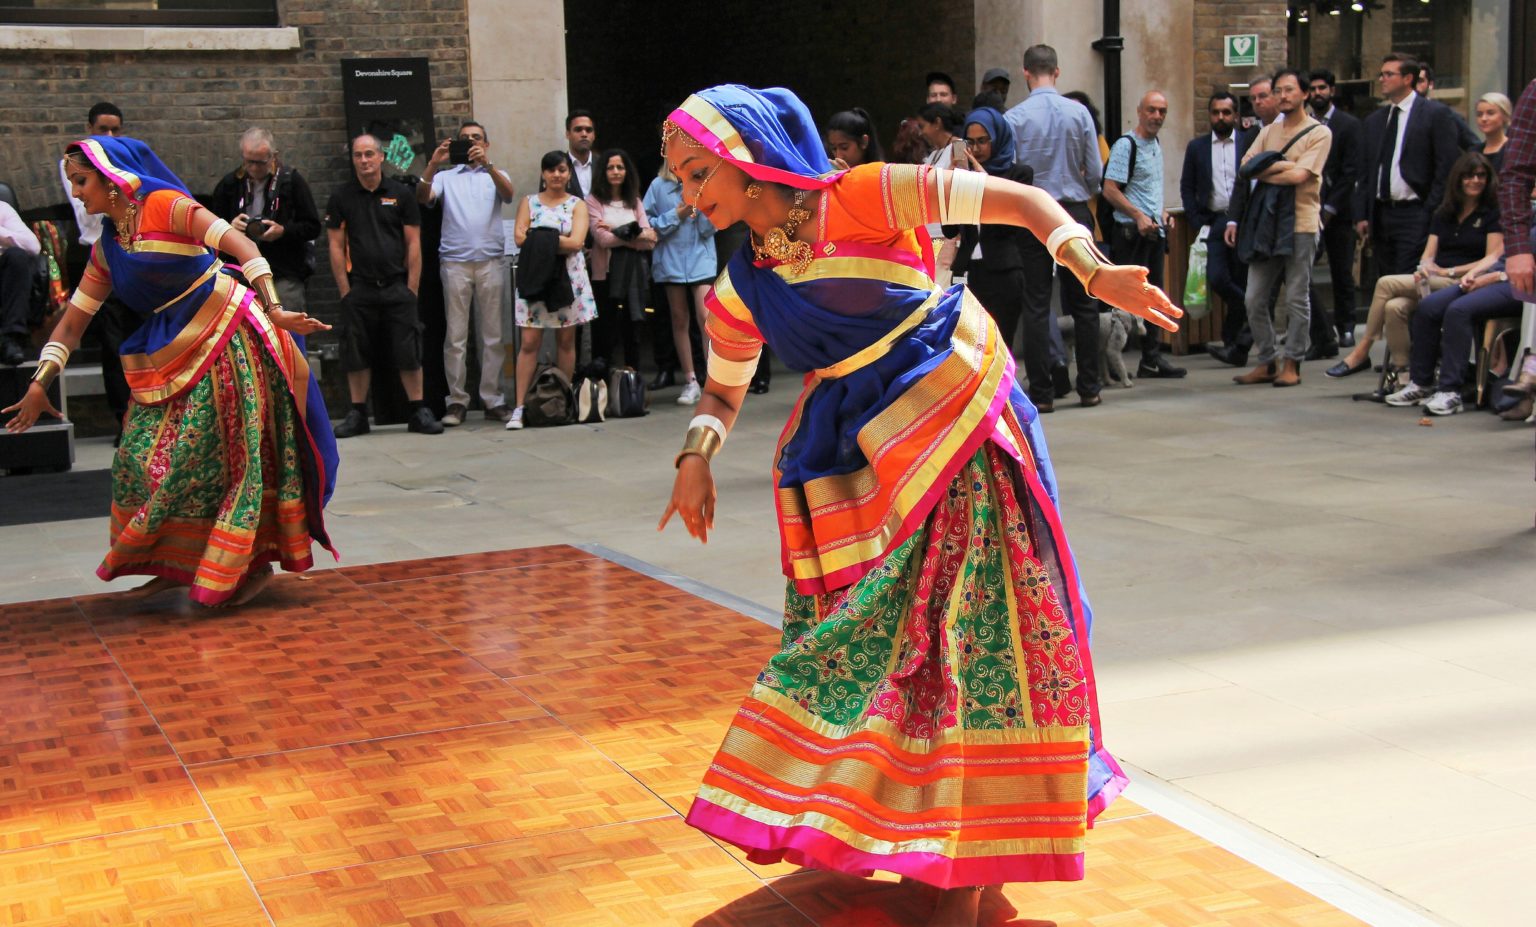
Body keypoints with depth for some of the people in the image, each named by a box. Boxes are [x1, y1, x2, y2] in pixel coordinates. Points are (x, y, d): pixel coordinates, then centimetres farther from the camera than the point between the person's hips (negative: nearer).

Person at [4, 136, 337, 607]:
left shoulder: (166, 206, -10)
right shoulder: (106, 249, 12)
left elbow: (242, 246, -21)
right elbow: (72, 321, 16)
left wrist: (274, 311, -31)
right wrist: (39, 384, 11)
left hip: (225, 339, -8)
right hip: (172, 356, 8)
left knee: (227, 456, -5)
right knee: (144, 457, 5)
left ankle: (252, 562, 7)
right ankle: (178, 564, 17)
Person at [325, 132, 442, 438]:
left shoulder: (401, 194, 5)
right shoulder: (341, 199, 7)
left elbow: (413, 243, 4)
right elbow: (336, 246, 5)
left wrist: (411, 289, -3)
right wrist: (345, 292, -2)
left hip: (397, 287, -1)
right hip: (359, 289, 1)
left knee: (409, 353, -2)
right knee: (356, 355, 4)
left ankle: (419, 412, 5)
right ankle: (357, 414, 13)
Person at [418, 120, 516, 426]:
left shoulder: (496, 175, 16)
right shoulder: (446, 176, 15)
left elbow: (509, 195, -6)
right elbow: (423, 198, -1)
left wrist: (487, 164, -21)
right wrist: (432, 166, -16)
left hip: (491, 260, 0)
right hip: (454, 261, 0)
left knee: (493, 335, 1)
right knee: (455, 335, -2)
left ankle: (493, 399, 4)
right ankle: (456, 401, 1)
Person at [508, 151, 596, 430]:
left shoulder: (577, 205, 8)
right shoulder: (529, 202, 11)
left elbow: (576, 242, -6)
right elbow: (519, 237, -3)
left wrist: (539, 239, -8)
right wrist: (559, 241, -8)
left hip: (569, 277, 0)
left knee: (566, 341, 4)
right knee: (529, 342, -6)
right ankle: (519, 406, -7)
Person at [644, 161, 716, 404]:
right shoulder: (659, 186, 2)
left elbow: (710, 228, 3)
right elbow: (648, 223, 0)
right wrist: (675, 215, -8)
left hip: (701, 259, -1)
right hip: (671, 261, 1)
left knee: (706, 316, -14)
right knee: (679, 321, 7)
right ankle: (691, 381, 14)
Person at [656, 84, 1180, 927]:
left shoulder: (865, 198, -13)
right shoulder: (742, 290, 3)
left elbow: (1019, 201, -12)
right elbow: (723, 390, 17)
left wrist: (1093, 271, -27)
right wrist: (696, 454, -5)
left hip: (955, 433, -5)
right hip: (857, 464, 5)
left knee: (958, 629, -4)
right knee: (851, 632, 6)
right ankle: (857, 830, 25)